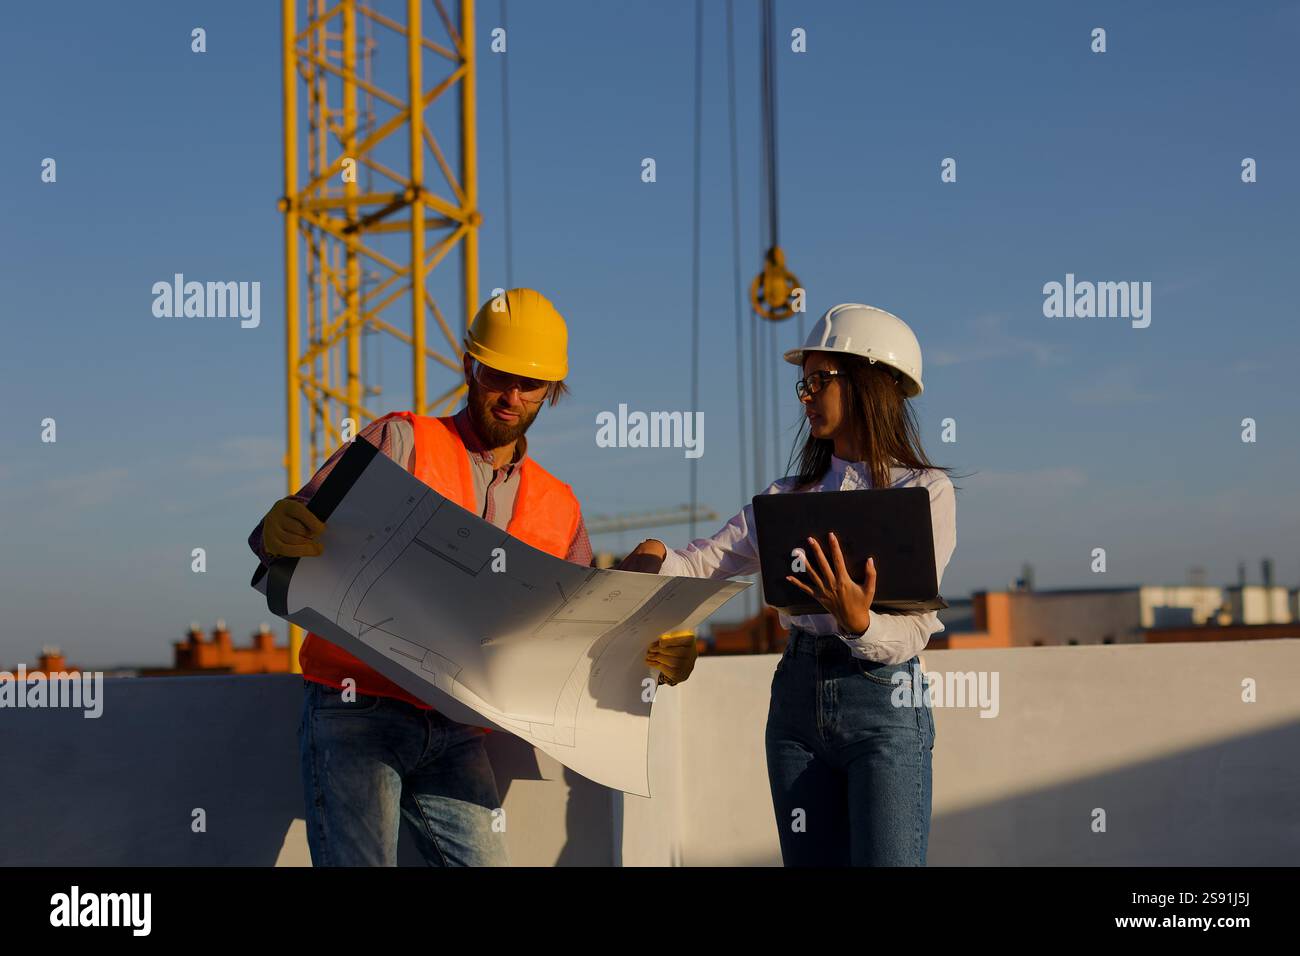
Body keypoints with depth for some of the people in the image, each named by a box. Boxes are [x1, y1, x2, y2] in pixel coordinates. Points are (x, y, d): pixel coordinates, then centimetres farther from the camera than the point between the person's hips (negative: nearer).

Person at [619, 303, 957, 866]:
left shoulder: (927, 491, -2)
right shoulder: (791, 497, 13)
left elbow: (912, 633, -10)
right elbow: (701, 564, 8)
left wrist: (858, 623, -30)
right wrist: (655, 557, -13)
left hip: (884, 702, -5)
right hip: (796, 698, 5)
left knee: (885, 861, -11)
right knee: (810, 861, 6)